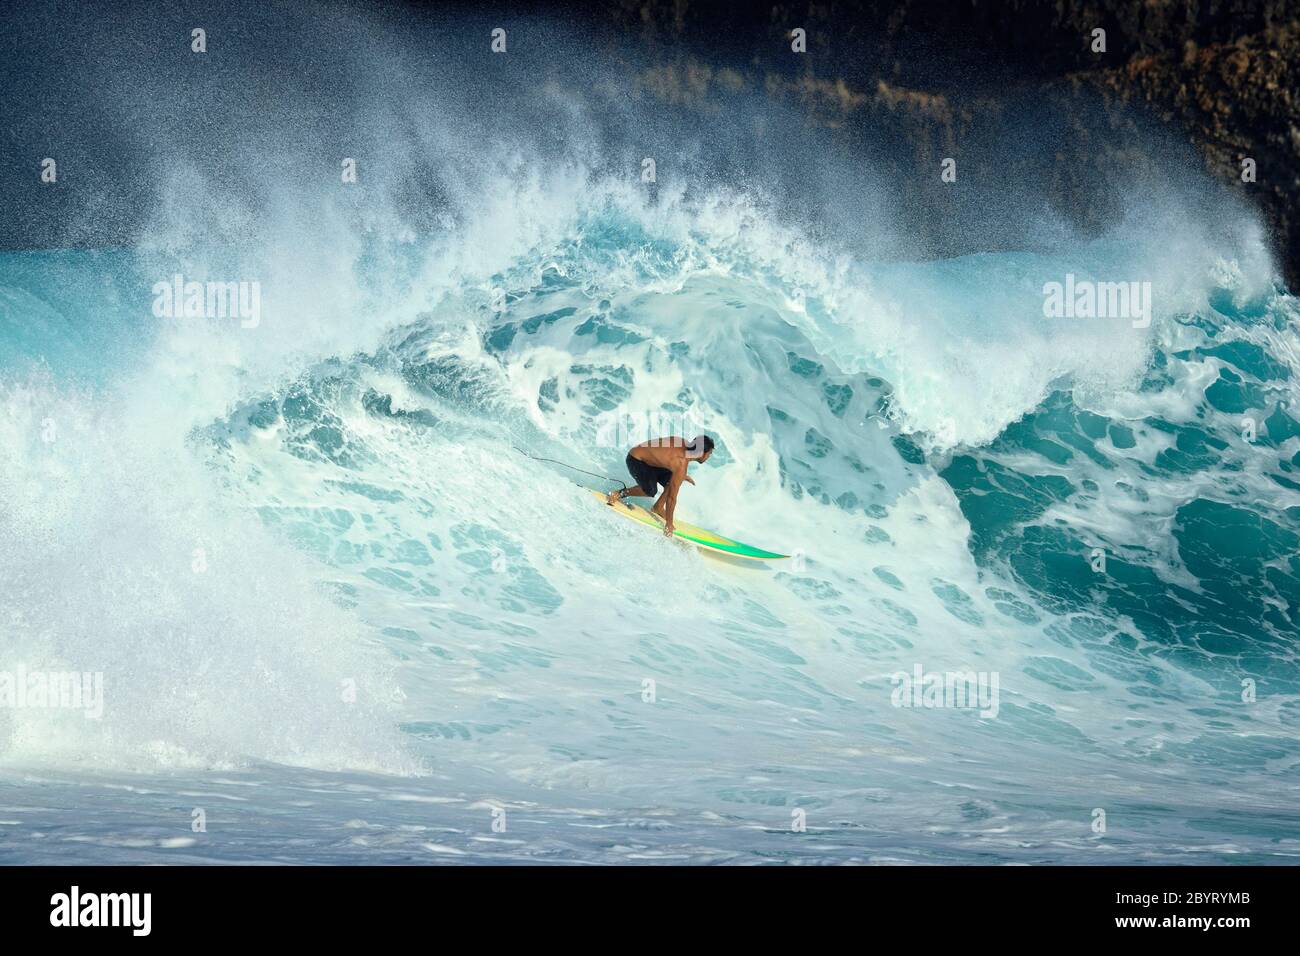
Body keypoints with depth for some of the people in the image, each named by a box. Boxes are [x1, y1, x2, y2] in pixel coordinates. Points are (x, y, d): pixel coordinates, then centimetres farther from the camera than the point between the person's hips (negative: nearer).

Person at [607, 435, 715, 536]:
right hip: (635, 460, -9)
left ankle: (658, 508, 19)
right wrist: (669, 524, -19)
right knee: (650, 491, -26)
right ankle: (620, 494, -4)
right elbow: (672, 497, -27)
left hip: (647, 456, 9)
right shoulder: (681, 466, -32)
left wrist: (683, 475, 25)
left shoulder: (686, 444, -9)